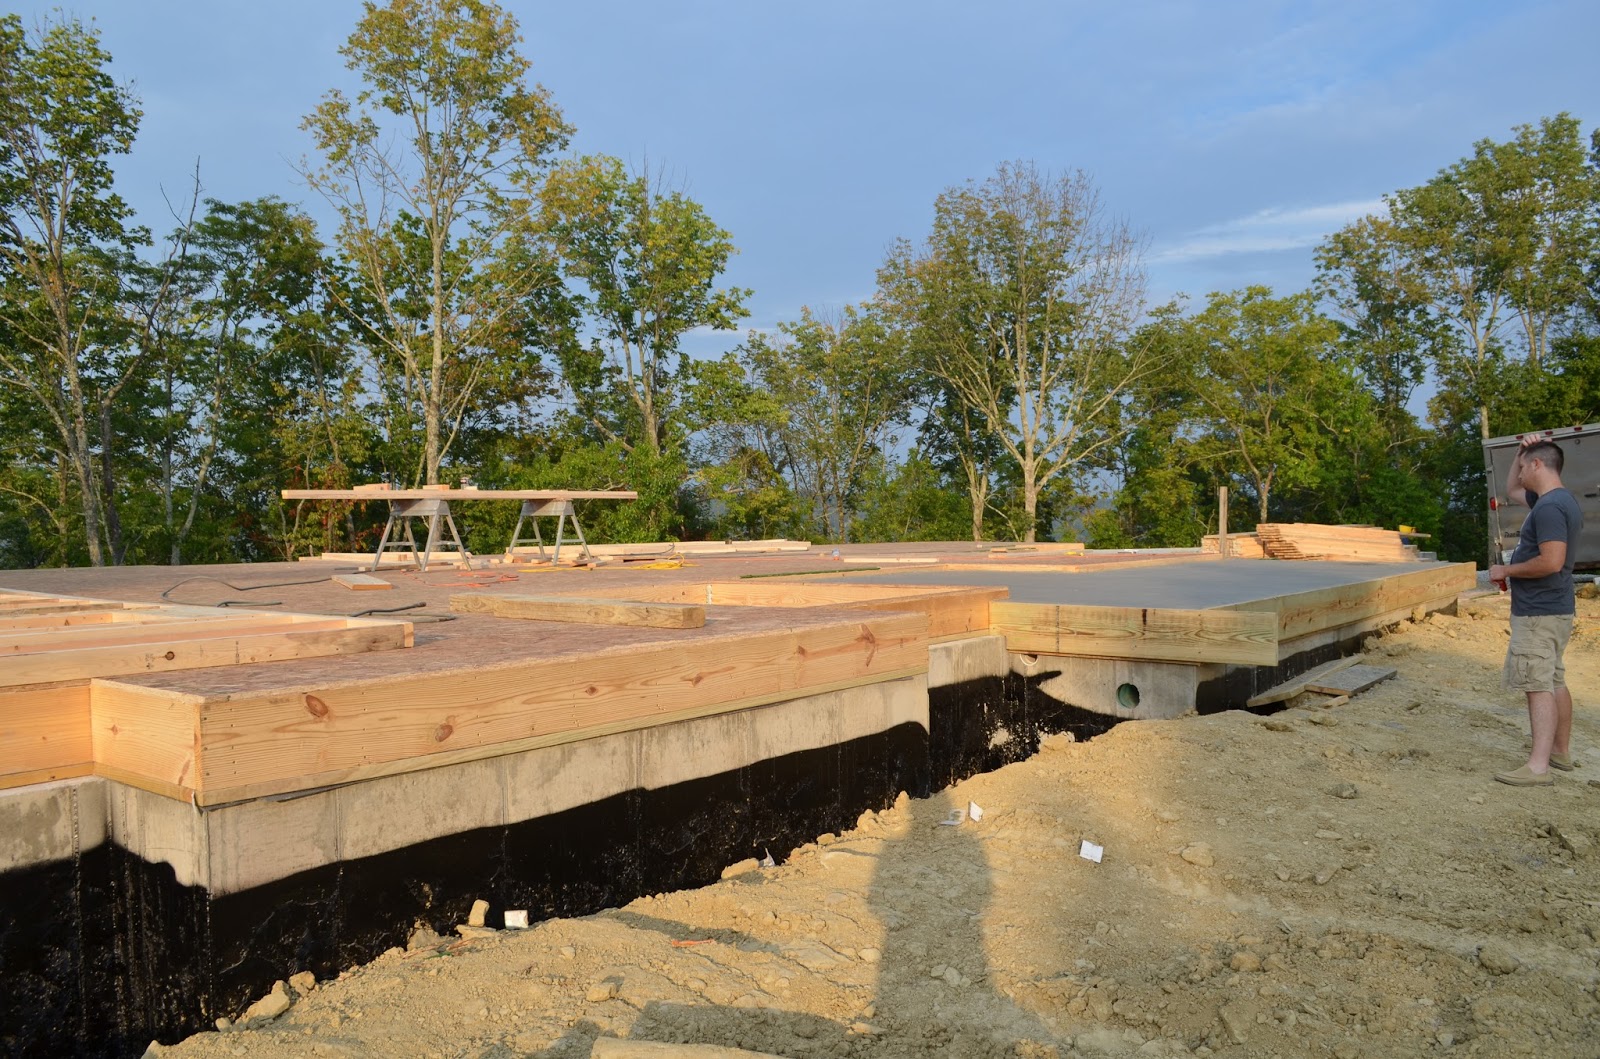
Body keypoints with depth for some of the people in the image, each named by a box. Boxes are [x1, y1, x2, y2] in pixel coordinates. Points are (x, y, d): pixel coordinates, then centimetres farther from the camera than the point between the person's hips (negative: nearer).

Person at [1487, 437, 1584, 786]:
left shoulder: (1549, 507, -21)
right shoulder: (1556, 500, 12)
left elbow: (1551, 562, -29)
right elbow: (1510, 490, 29)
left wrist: (1506, 570, -16)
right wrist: (1521, 452, 14)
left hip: (1538, 613, -11)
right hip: (1553, 608, 11)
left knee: (1538, 686, -10)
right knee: (1554, 681, 17)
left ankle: (1538, 767, -10)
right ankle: (1561, 752, 28)